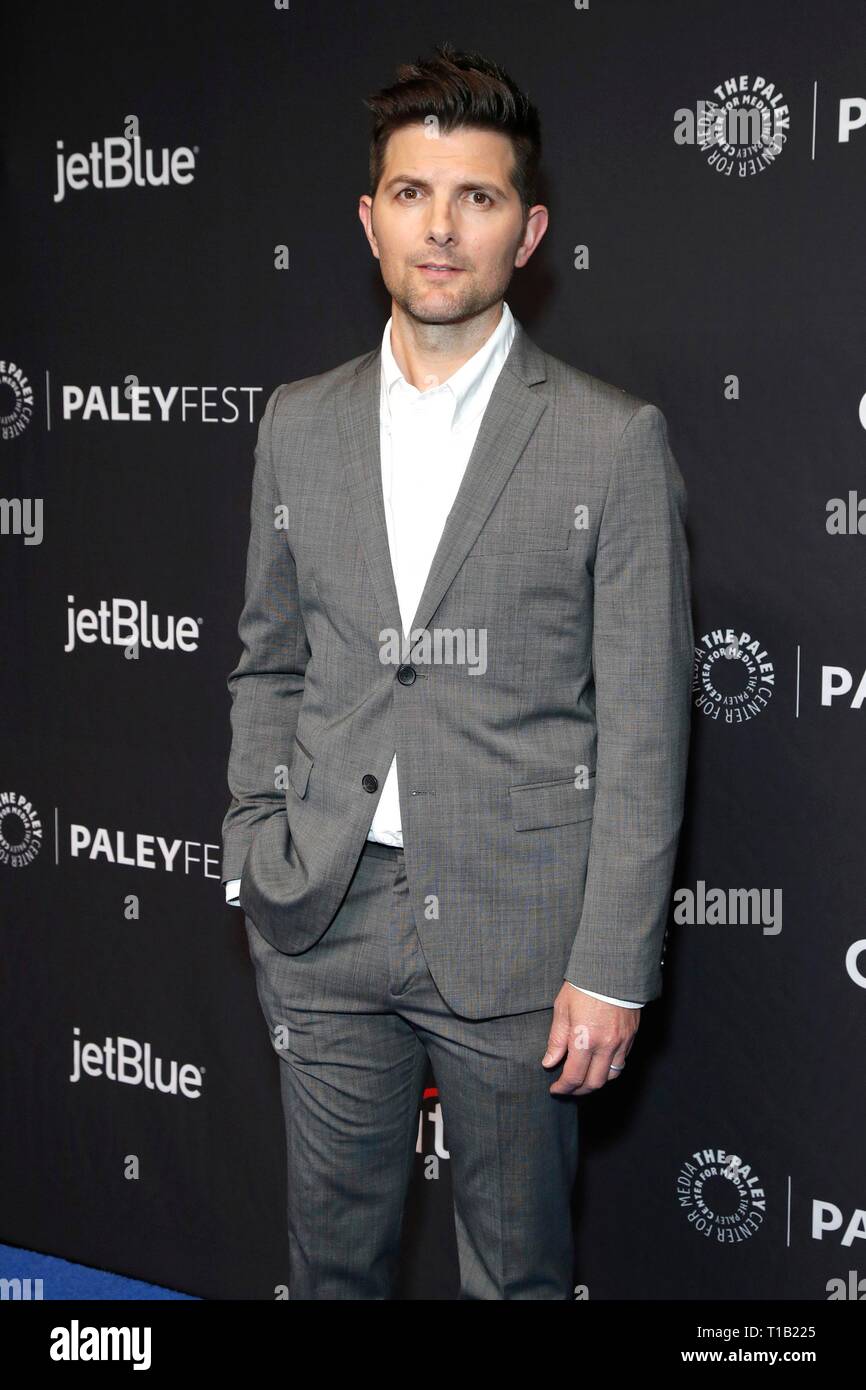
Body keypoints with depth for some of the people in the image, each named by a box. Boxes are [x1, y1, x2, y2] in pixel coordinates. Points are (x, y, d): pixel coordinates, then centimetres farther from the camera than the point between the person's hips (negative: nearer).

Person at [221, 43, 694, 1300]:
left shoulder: (616, 442, -6)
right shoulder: (299, 426, 7)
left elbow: (643, 728, -7)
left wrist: (613, 964, -10)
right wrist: (259, 859, 4)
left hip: (515, 936, -3)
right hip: (323, 925, 4)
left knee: (519, 1267, 11)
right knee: (332, 1250, 17)